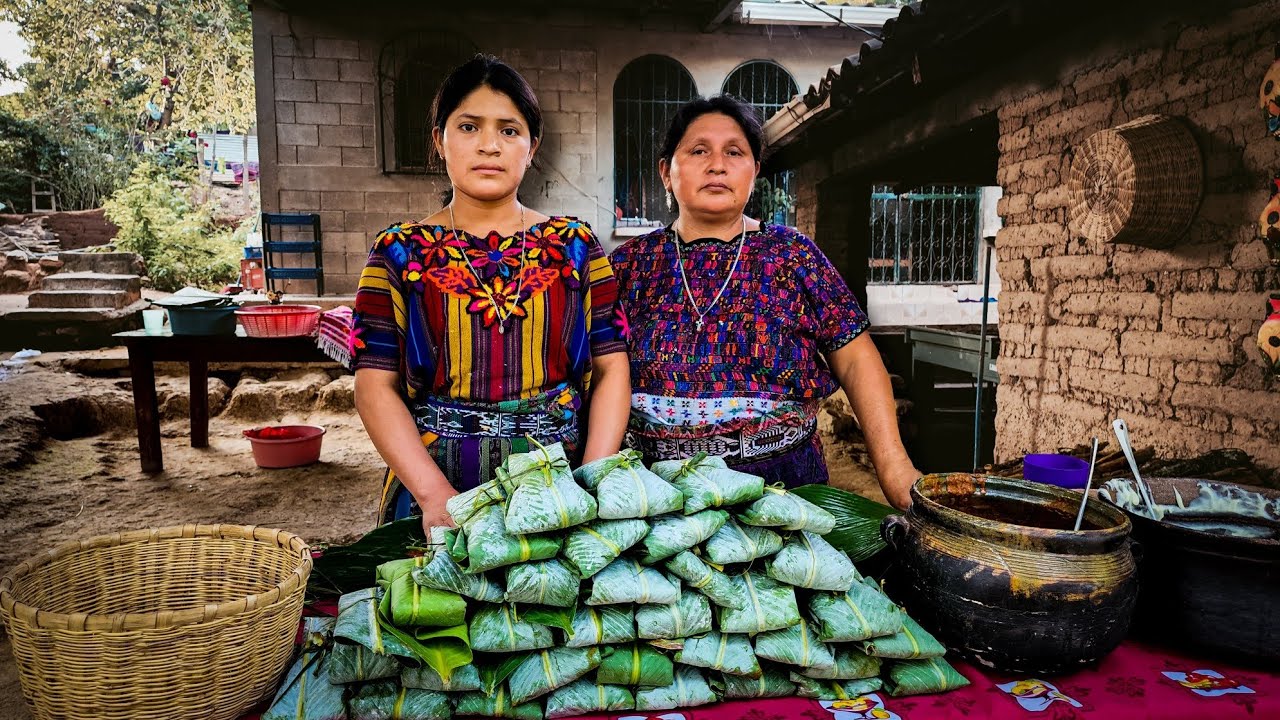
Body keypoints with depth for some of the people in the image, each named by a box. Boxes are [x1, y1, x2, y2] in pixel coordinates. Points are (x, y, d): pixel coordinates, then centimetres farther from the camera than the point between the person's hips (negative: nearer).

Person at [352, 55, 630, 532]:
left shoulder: (575, 245, 5)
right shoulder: (399, 252, 3)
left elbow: (612, 367, 1)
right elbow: (376, 385, -3)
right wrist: (433, 491, -15)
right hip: (434, 483, 0)